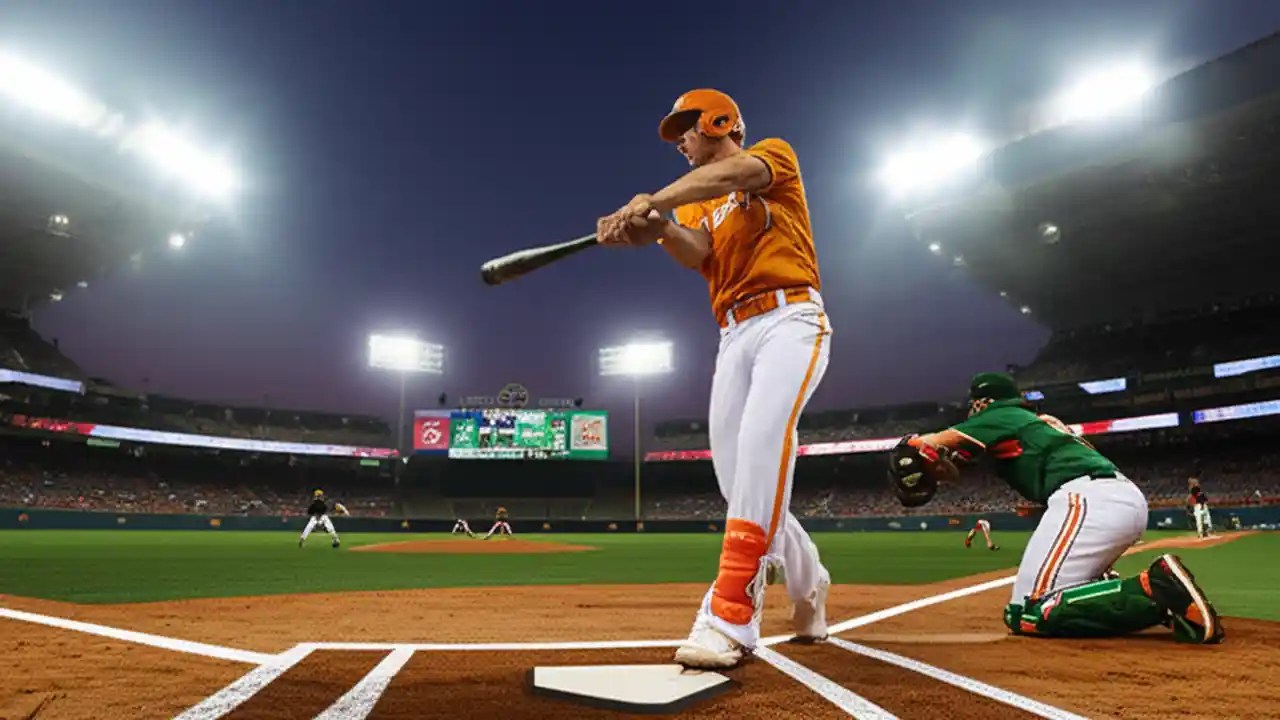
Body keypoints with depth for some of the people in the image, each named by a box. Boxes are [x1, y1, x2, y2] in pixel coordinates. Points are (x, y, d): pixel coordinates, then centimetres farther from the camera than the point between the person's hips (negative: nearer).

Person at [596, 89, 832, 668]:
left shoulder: (774, 153, 10)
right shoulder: (693, 205, 23)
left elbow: (735, 174, -16)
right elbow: (696, 252, -2)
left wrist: (653, 200, -31)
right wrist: (656, 228, -25)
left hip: (791, 320, -6)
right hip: (734, 337, 6)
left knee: (763, 439, -29)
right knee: (740, 482, -1)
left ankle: (729, 617, -32)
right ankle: (807, 583, 23)